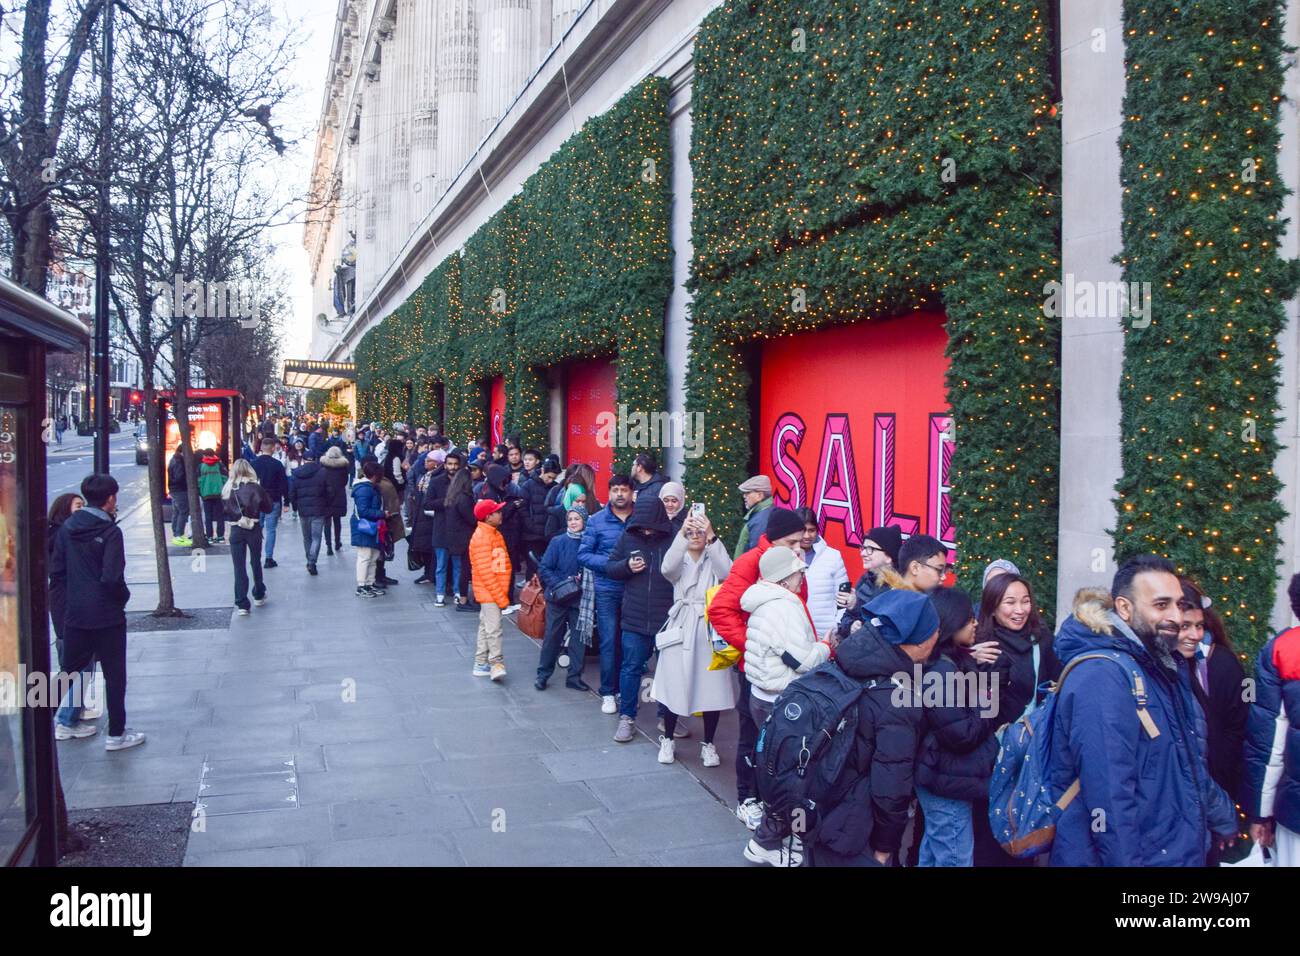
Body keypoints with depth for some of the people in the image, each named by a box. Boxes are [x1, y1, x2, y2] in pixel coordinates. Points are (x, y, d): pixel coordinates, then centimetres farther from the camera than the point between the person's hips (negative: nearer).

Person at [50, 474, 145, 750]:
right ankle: (116, 733, 12)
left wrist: (73, 595, 14)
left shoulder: (67, 528, 2)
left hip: (74, 614, 6)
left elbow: (56, 571, 5)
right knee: (114, 675, 5)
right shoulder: (109, 532, -16)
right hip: (107, 616, -6)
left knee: (70, 668, 20)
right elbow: (112, 577, -22)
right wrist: (124, 596, -4)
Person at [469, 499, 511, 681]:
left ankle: (481, 664, 20)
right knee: (493, 628, -10)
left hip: (494, 590, 9)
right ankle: (496, 664, -8)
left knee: (485, 627, 13)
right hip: (488, 592, -9)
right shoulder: (481, 537, -17)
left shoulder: (494, 534, 12)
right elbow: (485, 572, -19)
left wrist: (503, 593, 13)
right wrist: (501, 597, -17)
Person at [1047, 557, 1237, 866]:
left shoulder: (1159, 667, 10)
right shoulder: (1101, 677, -22)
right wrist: (1124, 861, -26)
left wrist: (1221, 816, 25)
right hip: (1131, 856, -9)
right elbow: (1109, 799, -27)